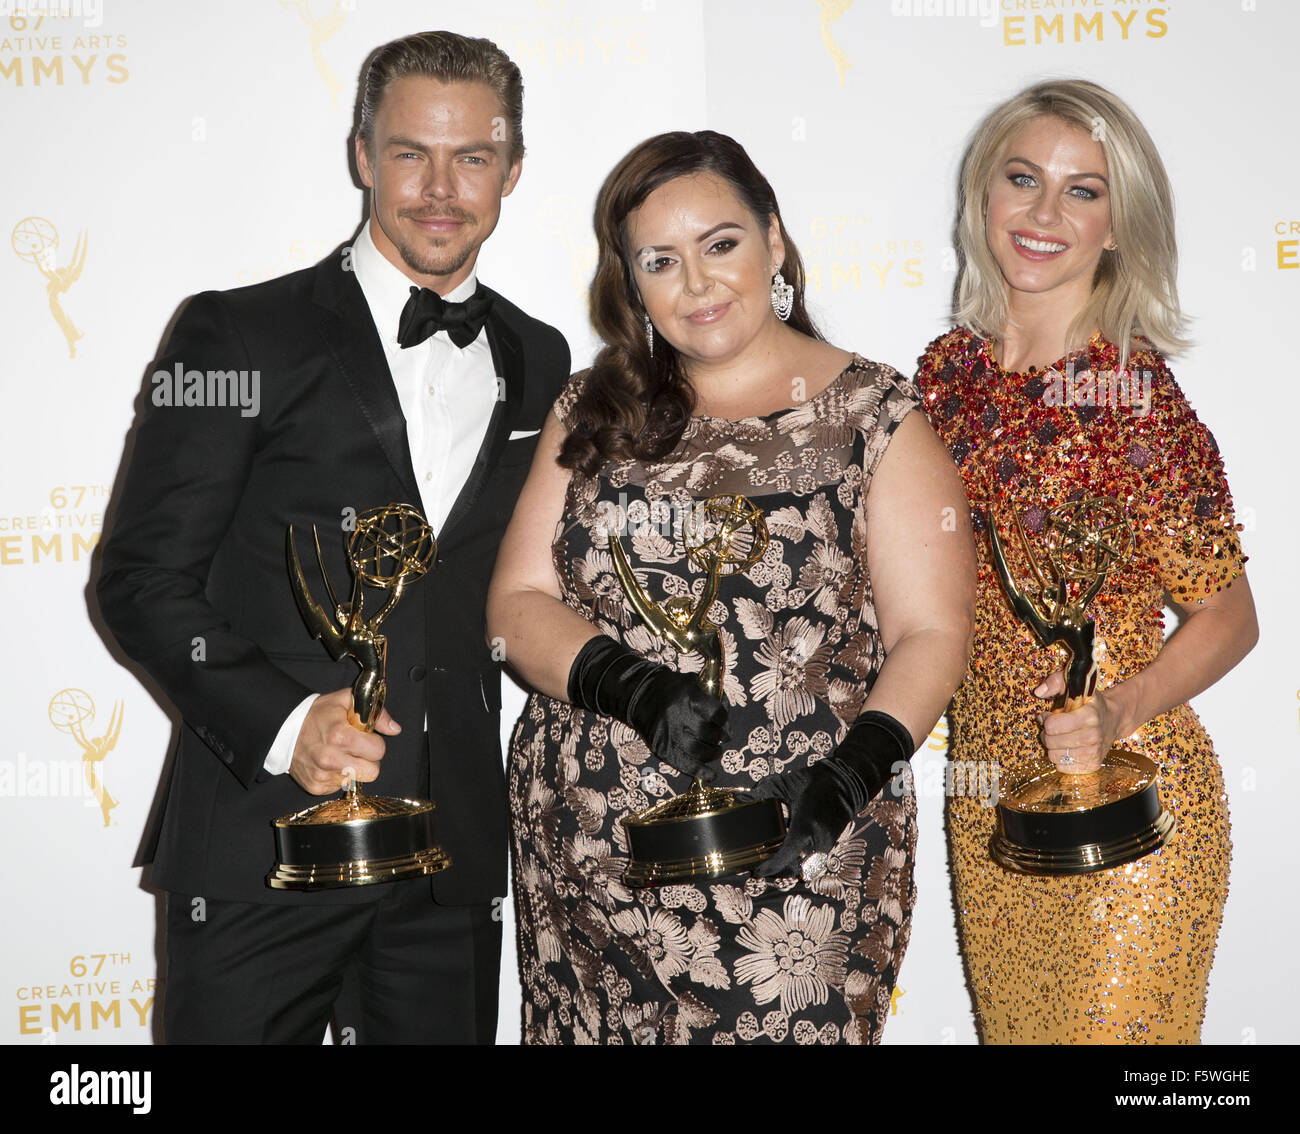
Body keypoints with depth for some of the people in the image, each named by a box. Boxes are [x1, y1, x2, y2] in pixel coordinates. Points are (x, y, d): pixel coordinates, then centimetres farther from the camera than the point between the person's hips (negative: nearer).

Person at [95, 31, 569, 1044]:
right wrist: (281, 722, -19)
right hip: (263, 838, -4)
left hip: (457, 847, 4)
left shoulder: (539, 363, 11)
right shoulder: (241, 335, -3)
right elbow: (145, 577, -6)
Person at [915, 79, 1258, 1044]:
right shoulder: (950, 368, 0)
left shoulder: (1137, 399, -16)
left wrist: (1119, 710, -24)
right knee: (1009, 1021, 20)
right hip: (984, 791, 6)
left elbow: (1226, 615, -10)